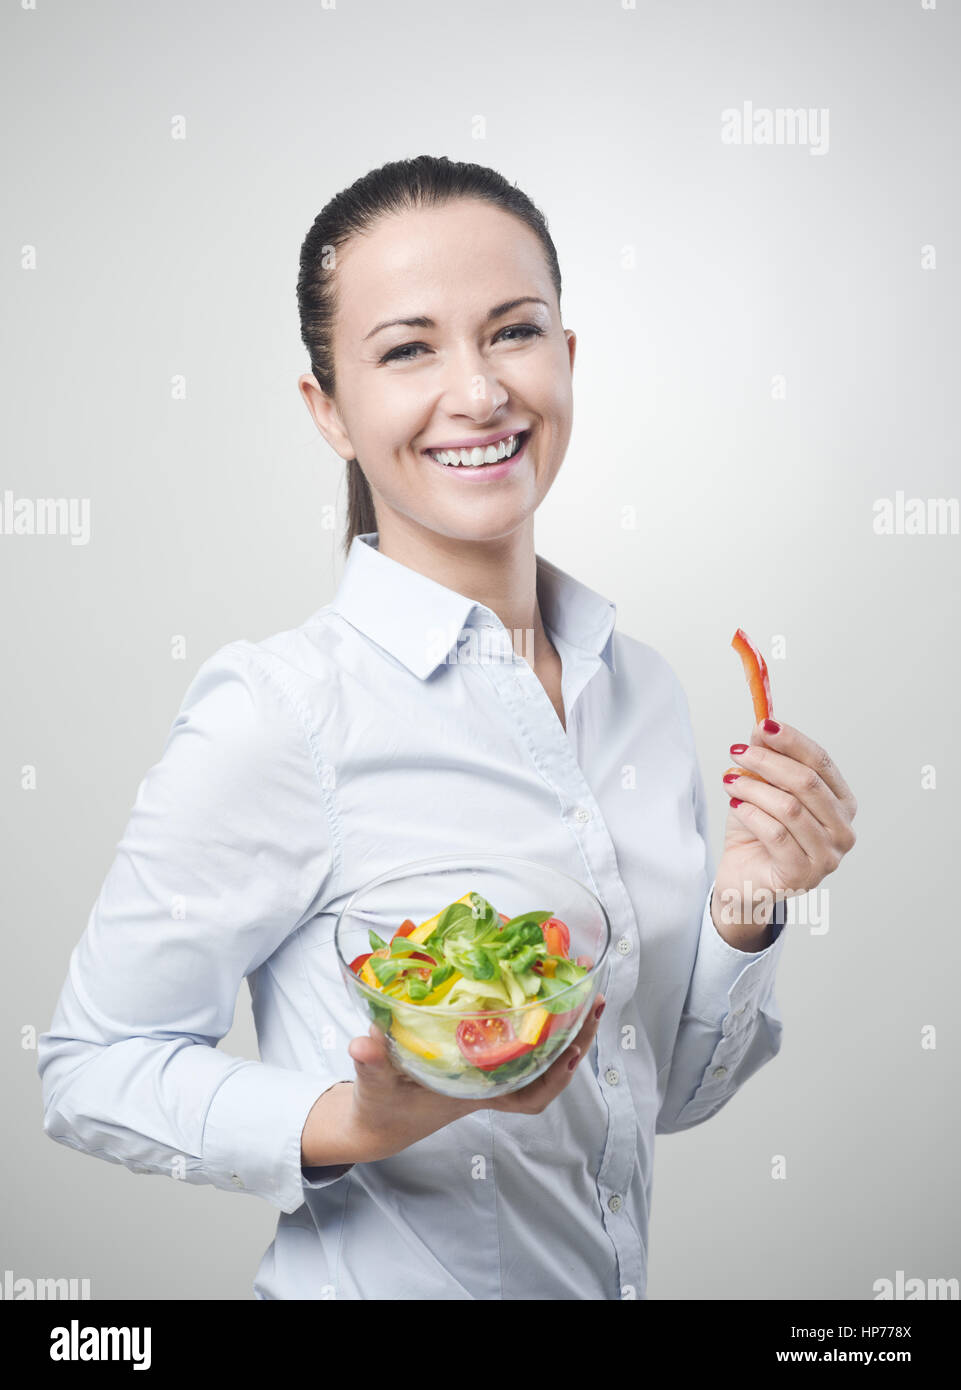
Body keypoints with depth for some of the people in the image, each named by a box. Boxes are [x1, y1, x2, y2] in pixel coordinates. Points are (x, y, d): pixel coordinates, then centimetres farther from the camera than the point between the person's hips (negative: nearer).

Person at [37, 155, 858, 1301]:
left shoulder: (643, 687, -5)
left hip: (618, 1273, 5)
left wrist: (745, 907, -13)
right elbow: (92, 1071, -14)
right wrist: (348, 1127, -28)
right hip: (379, 1280, -5)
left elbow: (666, 1092, 3)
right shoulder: (272, 712, -21)